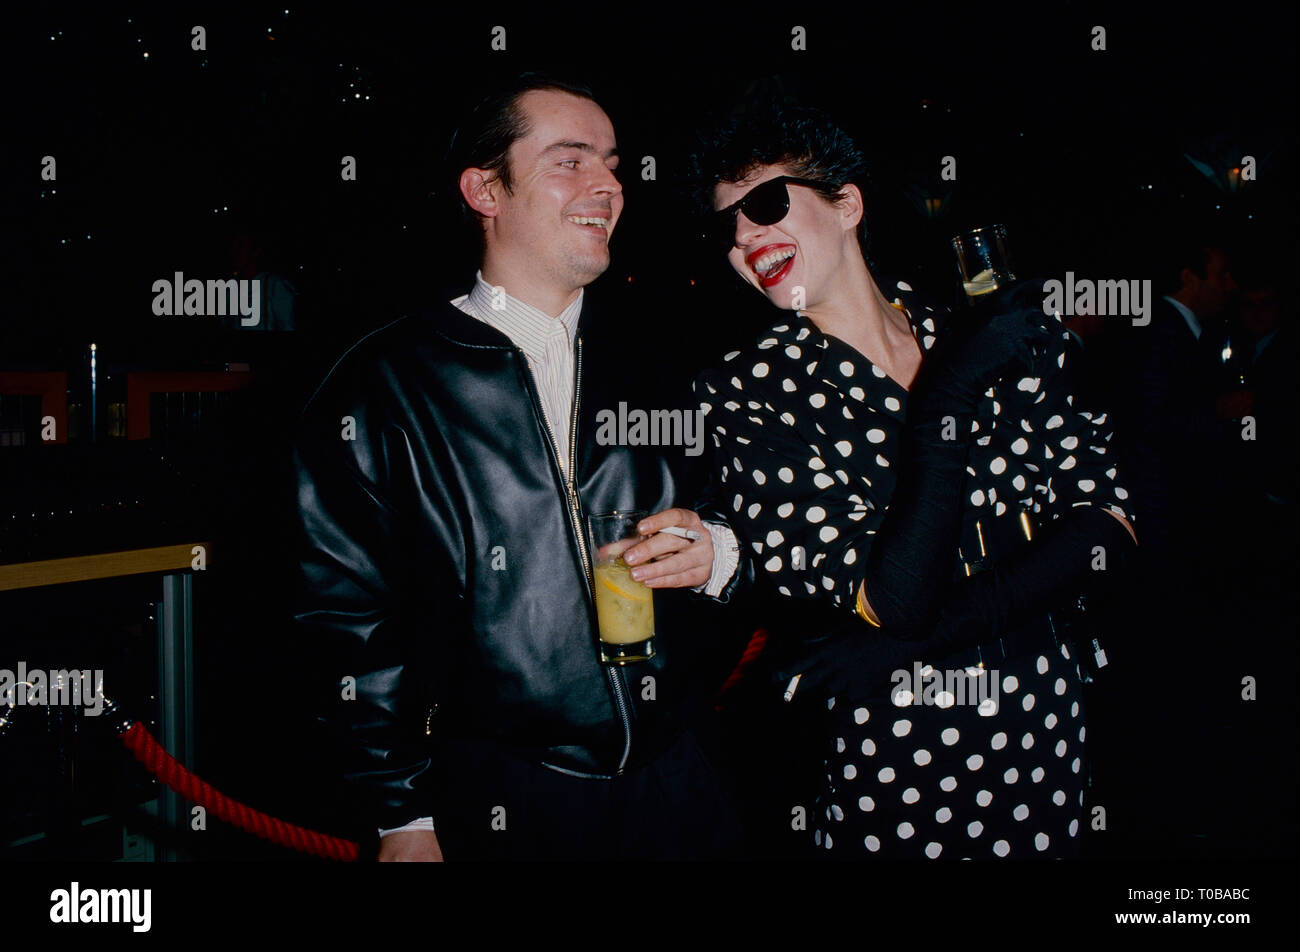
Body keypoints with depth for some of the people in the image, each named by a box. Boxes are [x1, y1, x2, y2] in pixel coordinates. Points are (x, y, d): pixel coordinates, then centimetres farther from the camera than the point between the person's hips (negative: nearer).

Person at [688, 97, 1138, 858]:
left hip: (1046, 737, 3)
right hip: (890, 759, -3)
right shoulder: (748, 391, -12)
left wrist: (922, 633, -16)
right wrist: (947, 396, -20)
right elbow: (897, 598, -18)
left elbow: (1107, 520, -6)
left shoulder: (1006, 336, -2)